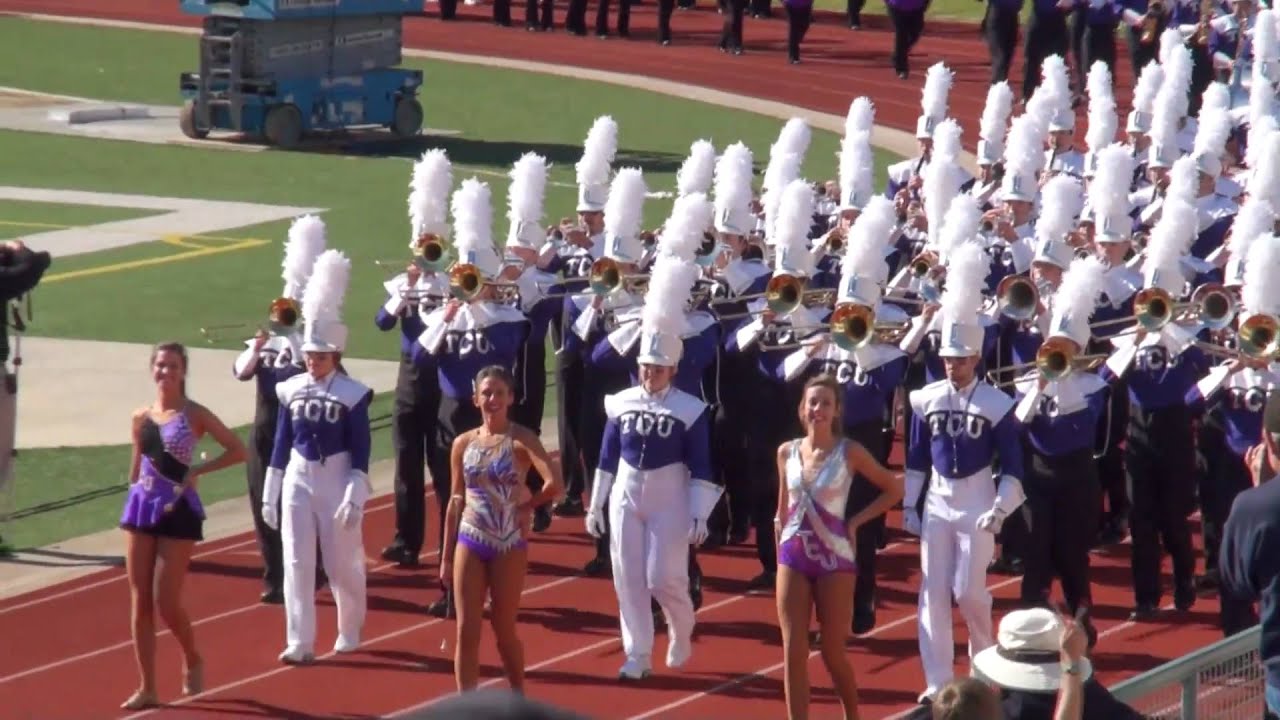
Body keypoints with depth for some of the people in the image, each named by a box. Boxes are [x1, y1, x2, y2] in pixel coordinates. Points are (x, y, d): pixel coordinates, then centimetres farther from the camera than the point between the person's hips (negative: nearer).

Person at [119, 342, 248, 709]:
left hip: (178, 512, -5)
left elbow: (238, 451, -4)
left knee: (167, 603, -6)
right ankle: (147, 687, 6)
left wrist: (198, 471, -12)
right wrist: (131, 506, 12)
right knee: (140, 603, 2)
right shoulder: (142, 417, 7)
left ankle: (192, 661, 23)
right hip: (142, 507, 5)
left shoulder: (194, 415, -5)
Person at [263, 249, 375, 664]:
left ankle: (349, 633, 27)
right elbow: (281, 443, 8)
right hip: (298, 481, 3)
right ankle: (299, 643, -2)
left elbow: (360, 450, -8)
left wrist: (355, 497, -14)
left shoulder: (352, 394, -8)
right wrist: (270, 493, 7)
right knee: (297, 563, -2)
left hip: (336, 482, -3)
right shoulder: (291, 390, 3)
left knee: (343, 562, 7)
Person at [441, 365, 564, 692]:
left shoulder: (521, 440, -9)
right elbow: (456, 502, 9)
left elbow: (554, 482, -22)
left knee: (504, 631, 8)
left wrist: (527, 506, -8)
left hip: (509, 546, -3)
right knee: (466, 632, -1)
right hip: (470, 544, 3)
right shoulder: (463, 444, 4)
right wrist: (446, 557, 9)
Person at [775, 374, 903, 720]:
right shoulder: (787, 452, 3)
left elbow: (895, 489, 0)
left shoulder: (849, 452, -7)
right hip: (794, 557, 3)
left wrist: (856, 521, -5)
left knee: (832, 652, 4)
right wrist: (780, 555, 10)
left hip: (834, 559, -3)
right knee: (793, 651, -3)